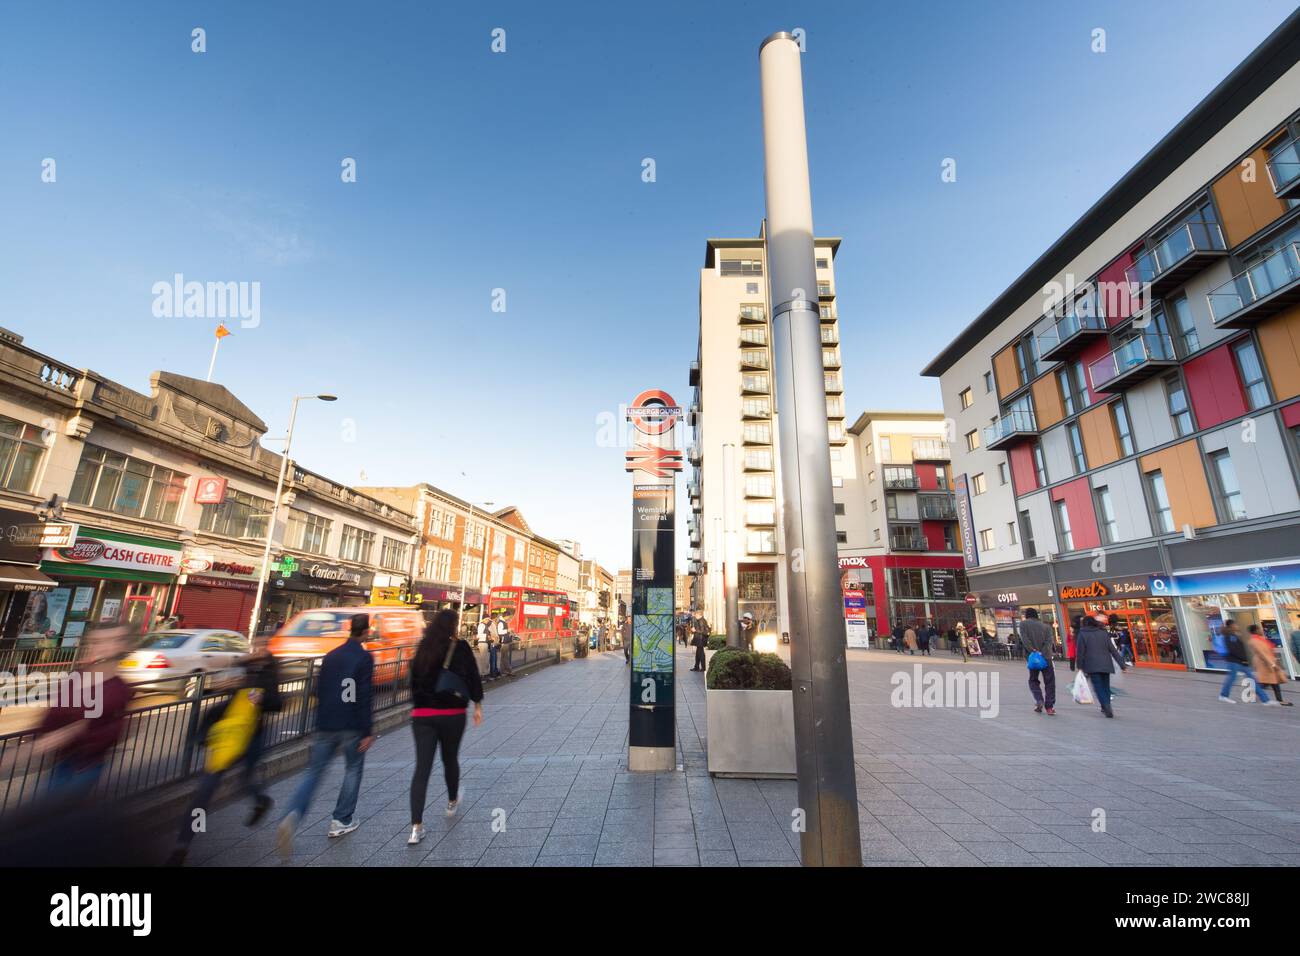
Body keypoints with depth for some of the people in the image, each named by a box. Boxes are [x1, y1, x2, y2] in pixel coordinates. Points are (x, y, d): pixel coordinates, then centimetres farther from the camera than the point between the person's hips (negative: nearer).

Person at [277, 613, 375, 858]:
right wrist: (368, 732, -10)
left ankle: (292, 816, -12)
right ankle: (341, 821, 19)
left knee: (313, 773, 10)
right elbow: (365, 697, -16)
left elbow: (319, 691, 16)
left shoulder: (330, 656, 9)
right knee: (353, 770, 15)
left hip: (325, 725, 5)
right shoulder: (364, 658, -13)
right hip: (351, 727, -5)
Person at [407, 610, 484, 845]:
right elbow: (472, 677, -9)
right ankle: (452, 802, 41)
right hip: (452, 713, -2)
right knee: (450, 759, 19)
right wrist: (477, 705, 1)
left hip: (422, 714, 2)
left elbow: (414, 679, 10)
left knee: (422, 767, 4)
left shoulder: (423, 649, 4)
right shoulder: (460, 648, -8)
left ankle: (416, 827, -1)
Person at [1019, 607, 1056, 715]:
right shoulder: (1046, 626, 10)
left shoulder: (1024, 624, 3)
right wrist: (1042, 653, -14)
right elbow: (1049, 640, -5)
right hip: (1046, 657, 1)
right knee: (1049, 682, 10)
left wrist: (1033, 651, -14)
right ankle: (1049, 707, 7)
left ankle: (1039, 700, -3)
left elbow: (1025, 639, -11)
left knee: (1033, 680, 15)